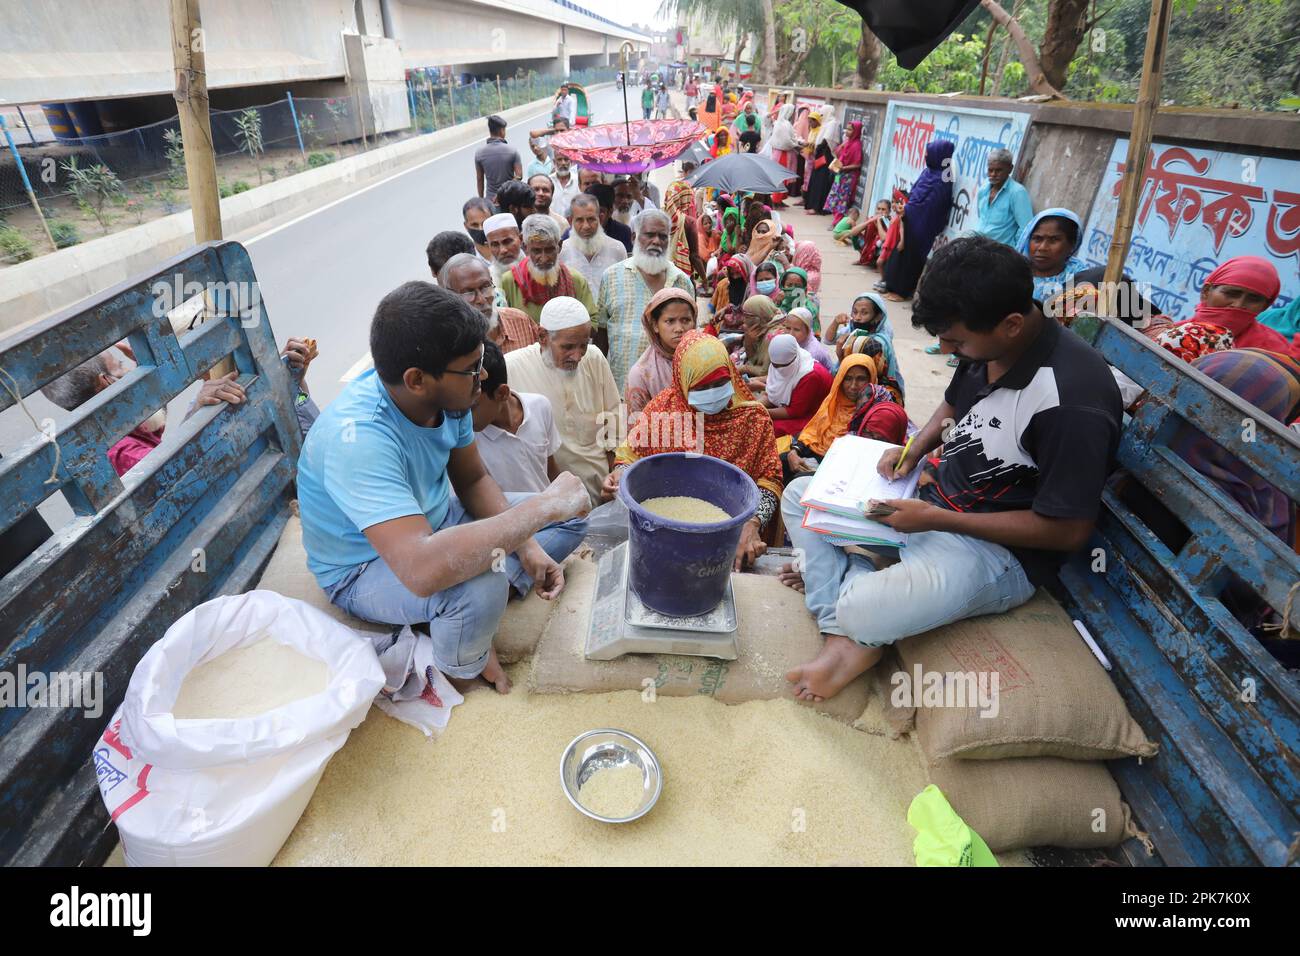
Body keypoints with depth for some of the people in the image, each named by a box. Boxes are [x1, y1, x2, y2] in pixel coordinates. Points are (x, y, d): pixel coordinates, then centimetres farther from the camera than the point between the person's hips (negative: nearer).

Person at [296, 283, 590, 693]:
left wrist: (526, 545, -16)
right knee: (480, 584, -38)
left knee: (571, 519, 2)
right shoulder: (357, 438, -37)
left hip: (436, 521, 8)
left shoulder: (444, 392, -14)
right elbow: (422, 569, -49)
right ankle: (463, 670, -5)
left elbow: (473, 480, 0)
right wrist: (543, 506, -41)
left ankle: (476, 613, -9)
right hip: (365, 568, -7)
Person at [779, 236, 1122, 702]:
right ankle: (847, 635, -8)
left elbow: (1070, 530, -21)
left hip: (1001, 548, -8)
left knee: (865, 611, -34)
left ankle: (829, 573, 4)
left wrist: (937, 520, -21)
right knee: (800, 496, 4)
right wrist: (915, 450, -2)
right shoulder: (986, 344, -5)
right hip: (936, 500, 9)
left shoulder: (1072, 399, -28)